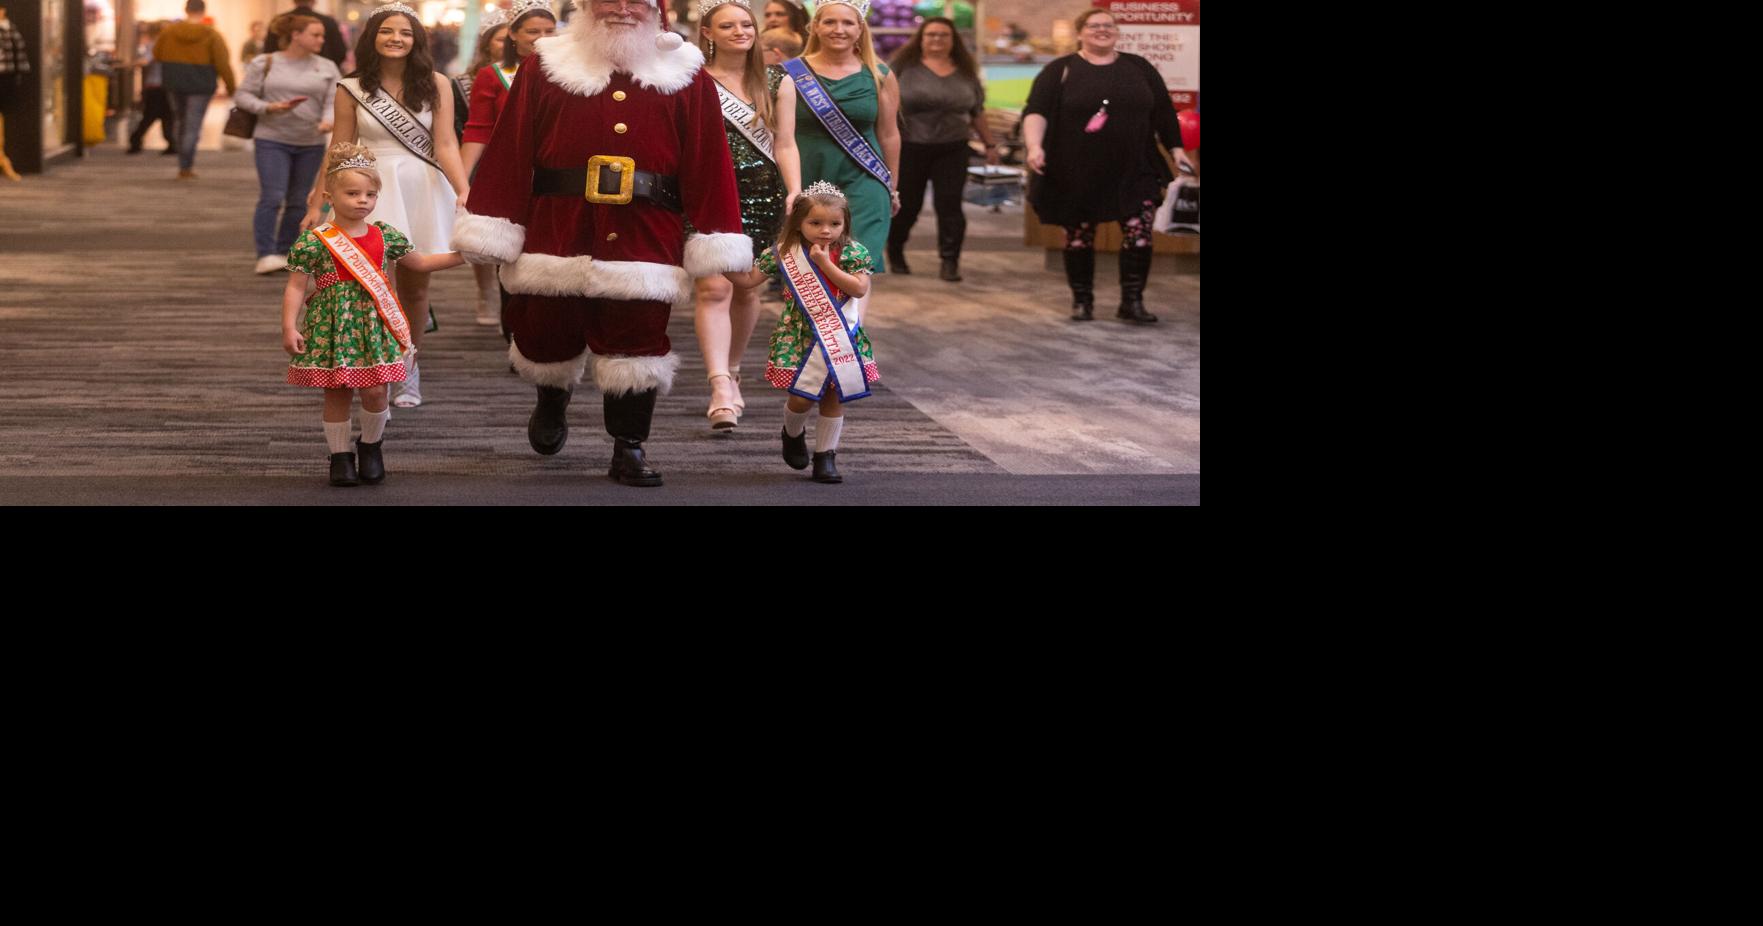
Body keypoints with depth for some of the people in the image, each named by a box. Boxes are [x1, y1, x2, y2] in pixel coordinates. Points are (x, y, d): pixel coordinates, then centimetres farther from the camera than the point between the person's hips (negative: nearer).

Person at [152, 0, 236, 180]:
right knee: (193, 126, -2)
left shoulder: (168, 31, 1)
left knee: (183, 123, 18)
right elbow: (223, 65, -9)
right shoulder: (212, 36, -8)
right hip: (201, 86, -3)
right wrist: (232, 87, -1)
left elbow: (157, 55, 12)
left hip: (175, 84, 3)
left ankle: (185, 165, 19)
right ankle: (186, 167, -6)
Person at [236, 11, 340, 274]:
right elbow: (243, 95, 1)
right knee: (271, 198, -12)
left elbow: (334, 101, 0)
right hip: (272, 140, -3)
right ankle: (266, 255, -10)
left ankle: (284, 253, 17)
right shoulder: (265, 63, 0)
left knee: (298, 202, 6)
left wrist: (328, 121, -22)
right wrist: (270, 108, -16)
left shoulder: (326, 68, 5)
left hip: (311, 144, 3)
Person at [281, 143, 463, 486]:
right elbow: (295, 287, -7)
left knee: (375, 391, 0)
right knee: (337, 393, 2)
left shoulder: (386, 237, 6)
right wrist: (289, 328, -15)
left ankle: (371, 446, 25)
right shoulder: (315, 242, -8)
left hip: (373, 327, 3)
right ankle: (340, 456, 15)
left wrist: (461, 255, 13)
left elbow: (420, 263, 19)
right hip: (333, 326, -3)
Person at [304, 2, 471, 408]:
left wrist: (465, 193, -19)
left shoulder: (435, 85, -1)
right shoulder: (351, 89, 0)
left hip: (424, 190, 1)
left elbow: (445, 146, -5)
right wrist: (316, 204, 5)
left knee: (414, 285, 10)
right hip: (373, 190, -1)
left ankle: (409, 368, 26)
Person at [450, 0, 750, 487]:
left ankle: (629, 450, 11)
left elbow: (708, 162, -1)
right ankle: (552, 401, 43)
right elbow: (510, 152, -1)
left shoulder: (686, 78, 4)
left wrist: (717, 242, -6)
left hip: (644, 240, -1)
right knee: (547, 333, 12)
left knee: (638, 340, -2)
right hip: (556, 235, 1)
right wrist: (491, 231, -6)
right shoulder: (545, 69, 4)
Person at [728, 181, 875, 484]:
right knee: (802, 397, -3)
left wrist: (825, 264, -19)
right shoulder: (783, 253, -4)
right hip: (799, 337, -1)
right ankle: (793, 433, 31)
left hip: (841, 338, 1)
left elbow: (859, 289, -15)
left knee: (834, 397, 5)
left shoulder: (853, 254, -4)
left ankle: (826, 455, 18)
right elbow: (749, 278, 1)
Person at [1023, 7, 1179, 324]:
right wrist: (1035, 147, -24)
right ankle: (1082, 300, 19)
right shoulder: (1060, 71, -1)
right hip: (1077, 173, -2)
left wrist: (1177, 150, 9)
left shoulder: (1139, 68, 9)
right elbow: (1037, 111, -9)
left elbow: (1163, 112, 13)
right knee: (1079, 236, 6)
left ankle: (1132, 301, -2)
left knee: (1139, 231, -9)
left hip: (1133, 171, 2)